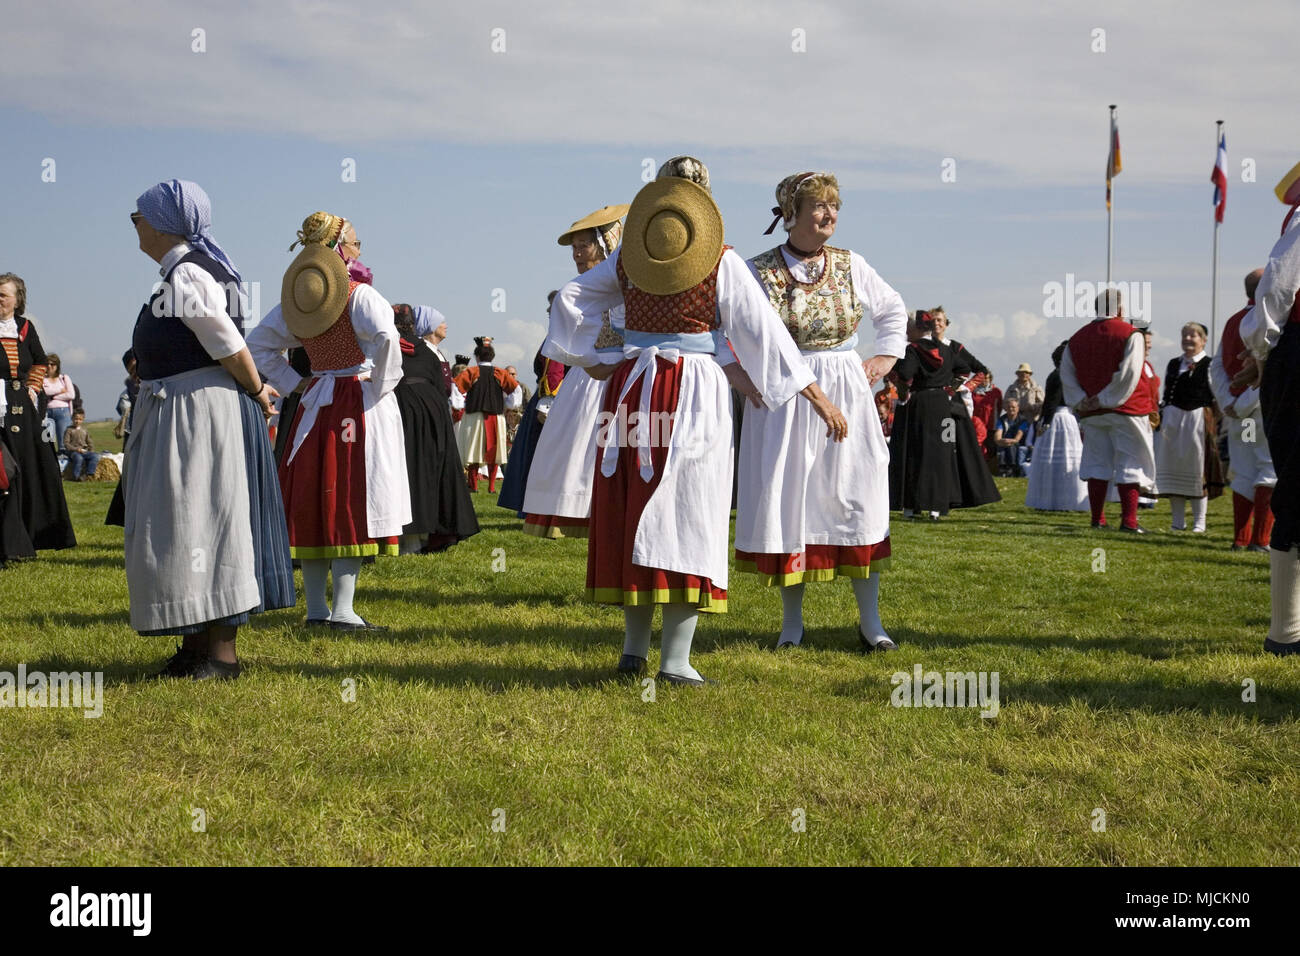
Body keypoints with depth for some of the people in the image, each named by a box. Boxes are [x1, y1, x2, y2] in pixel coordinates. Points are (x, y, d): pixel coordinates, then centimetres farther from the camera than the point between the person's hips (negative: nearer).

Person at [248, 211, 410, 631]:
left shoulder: (297, 298, 9)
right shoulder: (359, 293, -10)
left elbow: (258, 344, 14)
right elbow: (384, 336, -27)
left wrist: (292, 382, 13)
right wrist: (380, 383, -14)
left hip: (315, 403, 6)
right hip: (358, 403, -6)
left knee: (315, 502, 9)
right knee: (352, 500, -5)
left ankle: (315, 608, 15)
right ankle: (342, 610, -8)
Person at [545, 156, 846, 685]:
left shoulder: (628, 258, 6)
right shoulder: (722, 263, -4)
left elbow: (570, 297, 10)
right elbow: (764, 332, -6)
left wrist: (591, 360, 16)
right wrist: (818, 398, -4)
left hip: (633, 391, 4)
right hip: (696, 394, -3)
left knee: (633, 511, 12)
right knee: (689, 516, 0)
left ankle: (634, 647, 18)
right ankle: (675, 658, -3)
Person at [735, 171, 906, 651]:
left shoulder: (851, 266, 6)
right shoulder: (757, 272, -3)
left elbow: (893, 310, 21)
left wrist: (886, 358, 10)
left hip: (846, 395, 2)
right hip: (781, 397, -2)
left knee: (856, 498, 1)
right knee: (785, 500, 0)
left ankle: (870, 620, 7)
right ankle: (792, 620, 13)